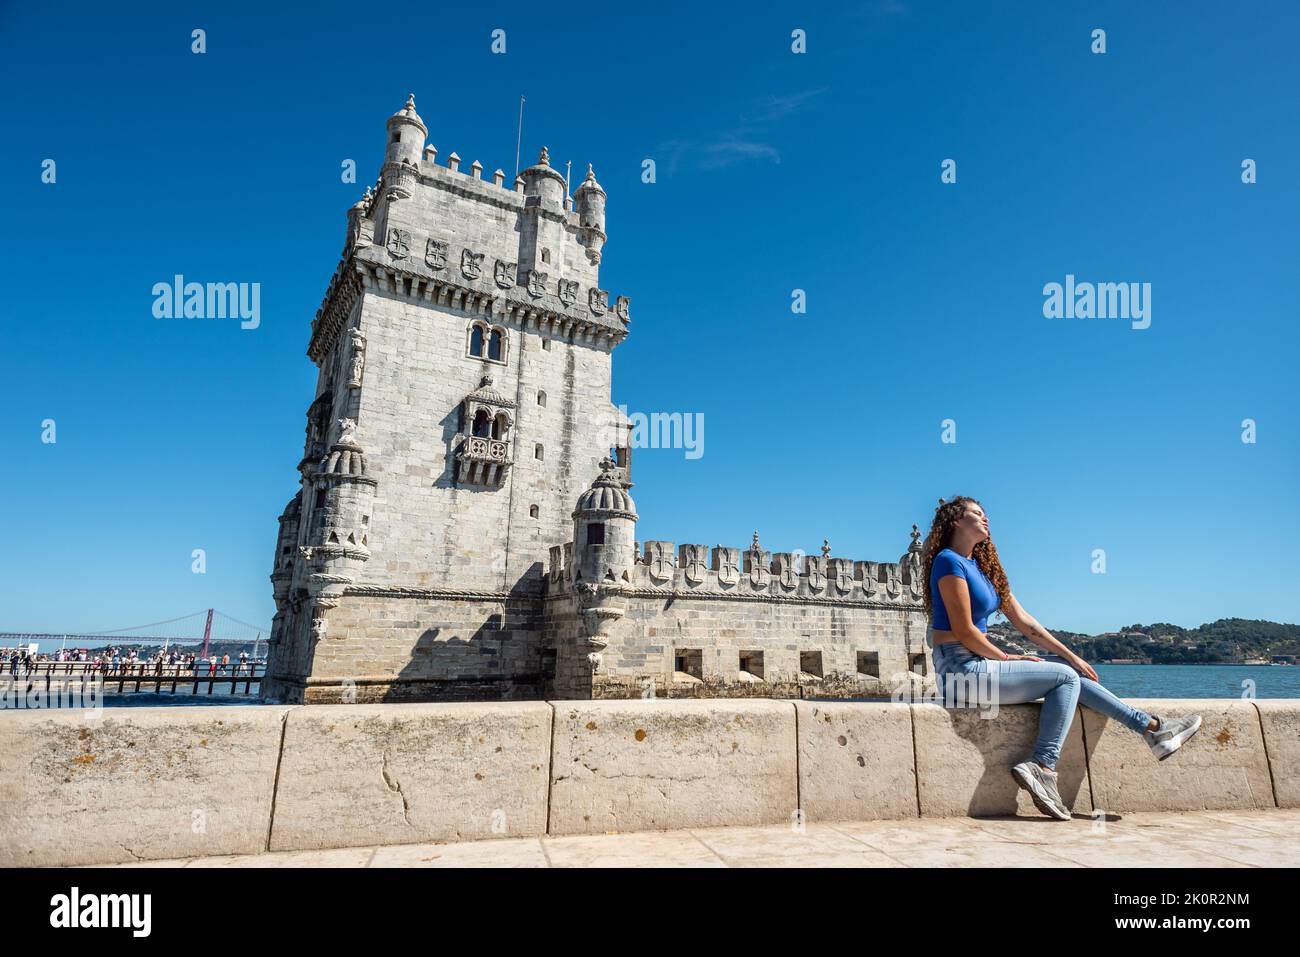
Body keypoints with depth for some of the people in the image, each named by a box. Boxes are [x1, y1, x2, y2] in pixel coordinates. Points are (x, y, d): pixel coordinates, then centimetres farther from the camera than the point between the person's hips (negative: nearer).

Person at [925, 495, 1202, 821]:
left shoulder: (982, 566, 17)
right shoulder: (950, 562, -12)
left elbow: (1021, 619, 16)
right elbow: (964, 630, -16)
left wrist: (1070, 655, 13)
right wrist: (1006, 658, -3)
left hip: (977, 663, 8)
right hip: (962, 669, -8)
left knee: (1071, 673, 7)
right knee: (1064, 676, -6)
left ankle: (1152, 727, 13)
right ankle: (1043, 768, -6)